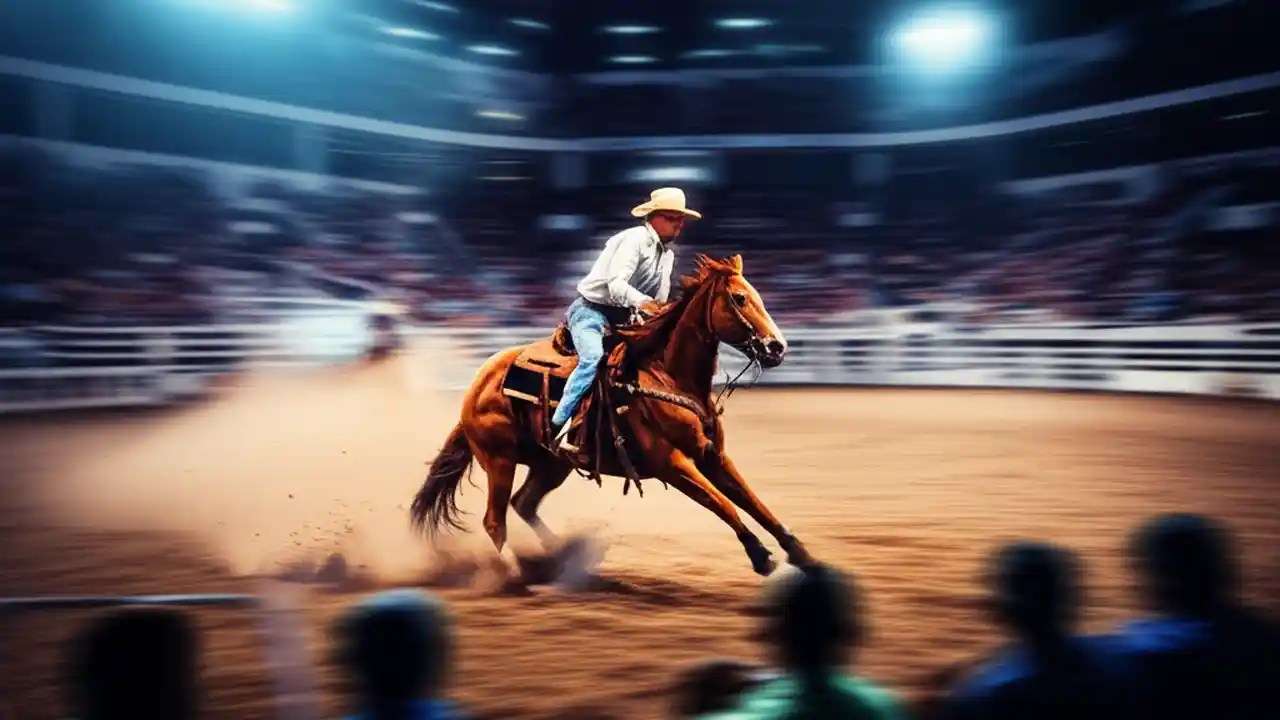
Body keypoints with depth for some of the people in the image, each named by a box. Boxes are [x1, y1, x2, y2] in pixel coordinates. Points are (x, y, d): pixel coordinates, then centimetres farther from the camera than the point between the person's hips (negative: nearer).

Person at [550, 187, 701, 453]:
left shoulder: (668, 254, 13)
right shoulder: (634, 239, -14)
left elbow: (659, 301, 19)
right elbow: (616, 284, -26)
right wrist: (643, 302, -41)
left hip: (620, 318, 9)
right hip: (590, 310, -9)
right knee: (594, 358, -31)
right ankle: (559, 426, -30)